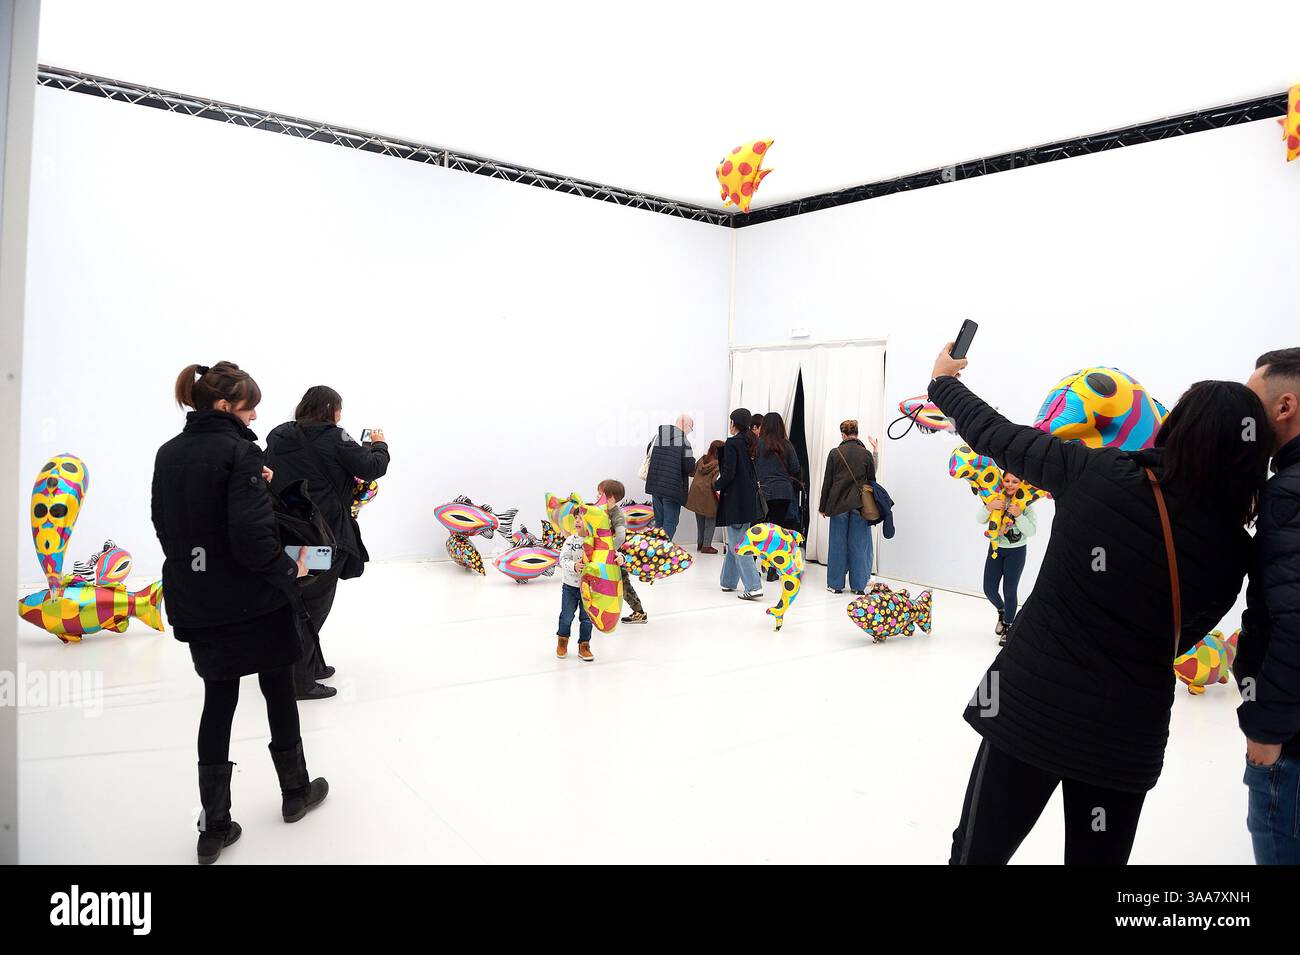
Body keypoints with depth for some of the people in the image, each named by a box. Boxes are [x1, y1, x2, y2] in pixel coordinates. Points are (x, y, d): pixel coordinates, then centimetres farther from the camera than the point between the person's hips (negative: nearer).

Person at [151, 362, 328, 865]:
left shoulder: (168, 454, 5)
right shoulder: (239, 452, -18)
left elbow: (163, 523, 11)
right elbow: (251, 535, -25)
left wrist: (192, 568, 15)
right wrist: (290, 572, -12)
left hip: (195, 604, 6)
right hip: (252, 602, -6)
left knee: (218, 702, 14)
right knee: (279, 693, 14)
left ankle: (215, 828, 18)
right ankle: (295, 792, 31)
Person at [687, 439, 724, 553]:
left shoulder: (702, 460, 7)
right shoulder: (719, 464, -12)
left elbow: (692, 473, 16)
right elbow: (715, 482, -19)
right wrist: (718, 494, -9)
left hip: (696, 494, 6)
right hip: (708, 495, -6)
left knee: (700, 521, 19)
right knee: (710, 520, 8)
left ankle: (700, 543, 29)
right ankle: (706, 546, 9)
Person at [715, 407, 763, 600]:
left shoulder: (732, 443, -14)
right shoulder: (751, 443, 9)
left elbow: (729, 473, -18)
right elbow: (754, 473, 12)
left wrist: (717, 486, -1)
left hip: (735, 501, -8)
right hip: (749, 500, 8)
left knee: (737, 544, -5)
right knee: (735, 541, 18)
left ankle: (753, 586, -11)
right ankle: (729, 581, 27)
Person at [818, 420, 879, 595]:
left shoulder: (835, 453, -3)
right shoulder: (867, 454, -1)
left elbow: (827, 482, 0)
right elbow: (872, 480, 5)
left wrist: (823, 507, 7)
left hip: (839, 504, -1)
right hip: (860, 505, 1)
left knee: (838, 544, 7)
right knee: (858, 545, 7)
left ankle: (836, 584, 13)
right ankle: (859, 585, 11)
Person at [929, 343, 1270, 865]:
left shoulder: (1093, 471, -14)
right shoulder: (1235, 548, -5)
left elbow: (997, 434, -1)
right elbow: (1181, 638, 6)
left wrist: (944, 381, 17)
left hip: (1028, 704, -2)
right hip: (1127, 732, 2)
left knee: (979, 852, 15)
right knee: (1096, 856, 22)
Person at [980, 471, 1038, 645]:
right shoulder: (995, 498, -9)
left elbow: (1031, 531, -15)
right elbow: (981, 520, -13)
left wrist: (1018, 515, -31)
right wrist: (989, 507, -31)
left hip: (1016, 552, -2)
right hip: (996, 548, 3)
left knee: (1009, 591, -4)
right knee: (989, 589, 2)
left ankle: (1007, 628, 17)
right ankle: (1002, 612, 36)